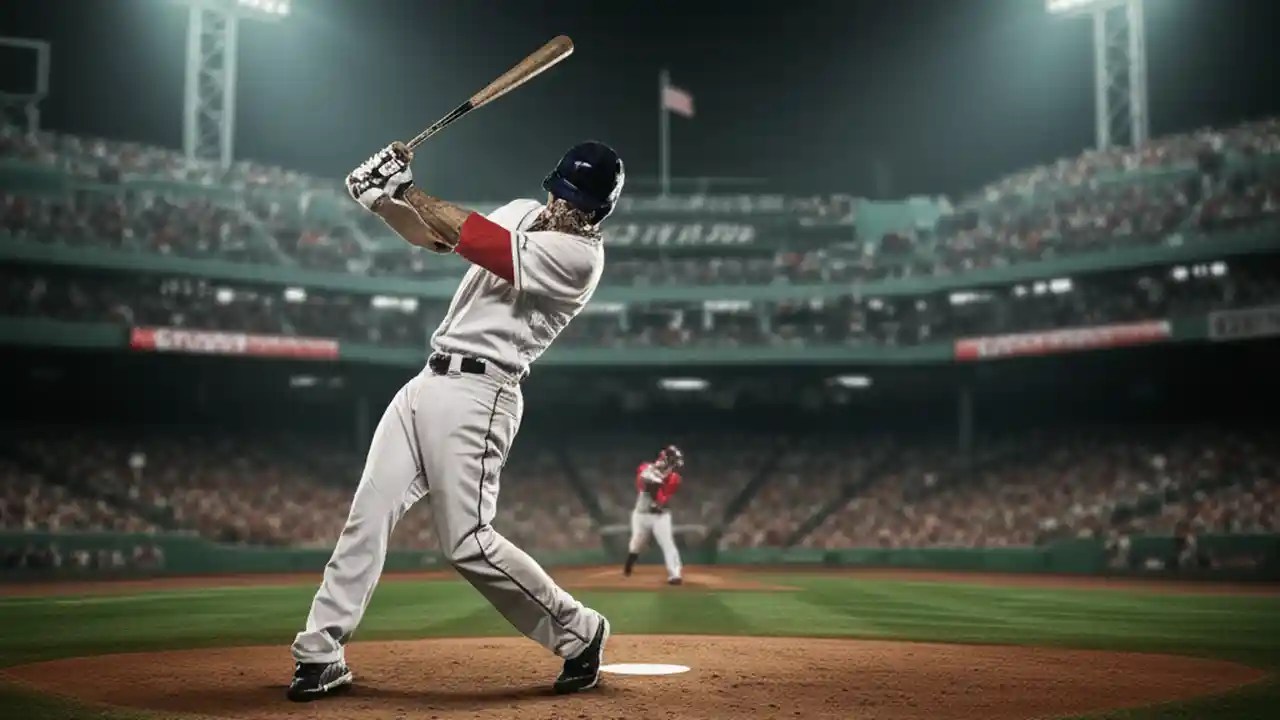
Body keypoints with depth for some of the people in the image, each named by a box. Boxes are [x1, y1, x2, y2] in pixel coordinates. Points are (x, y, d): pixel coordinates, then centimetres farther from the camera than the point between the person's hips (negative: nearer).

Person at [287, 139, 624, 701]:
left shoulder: (579, 255, -12)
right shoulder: (522, 213, 14)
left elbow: (472, 236, -19)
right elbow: (433, 236, 16)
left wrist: (407, 190, -11)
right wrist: (385, 201, -2)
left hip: (477, 395, -8)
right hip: (427, 381, 8)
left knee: (467, 541, -9)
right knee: (368, 516, 3)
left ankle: (577, 630, 9)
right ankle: (321, 655, 10)